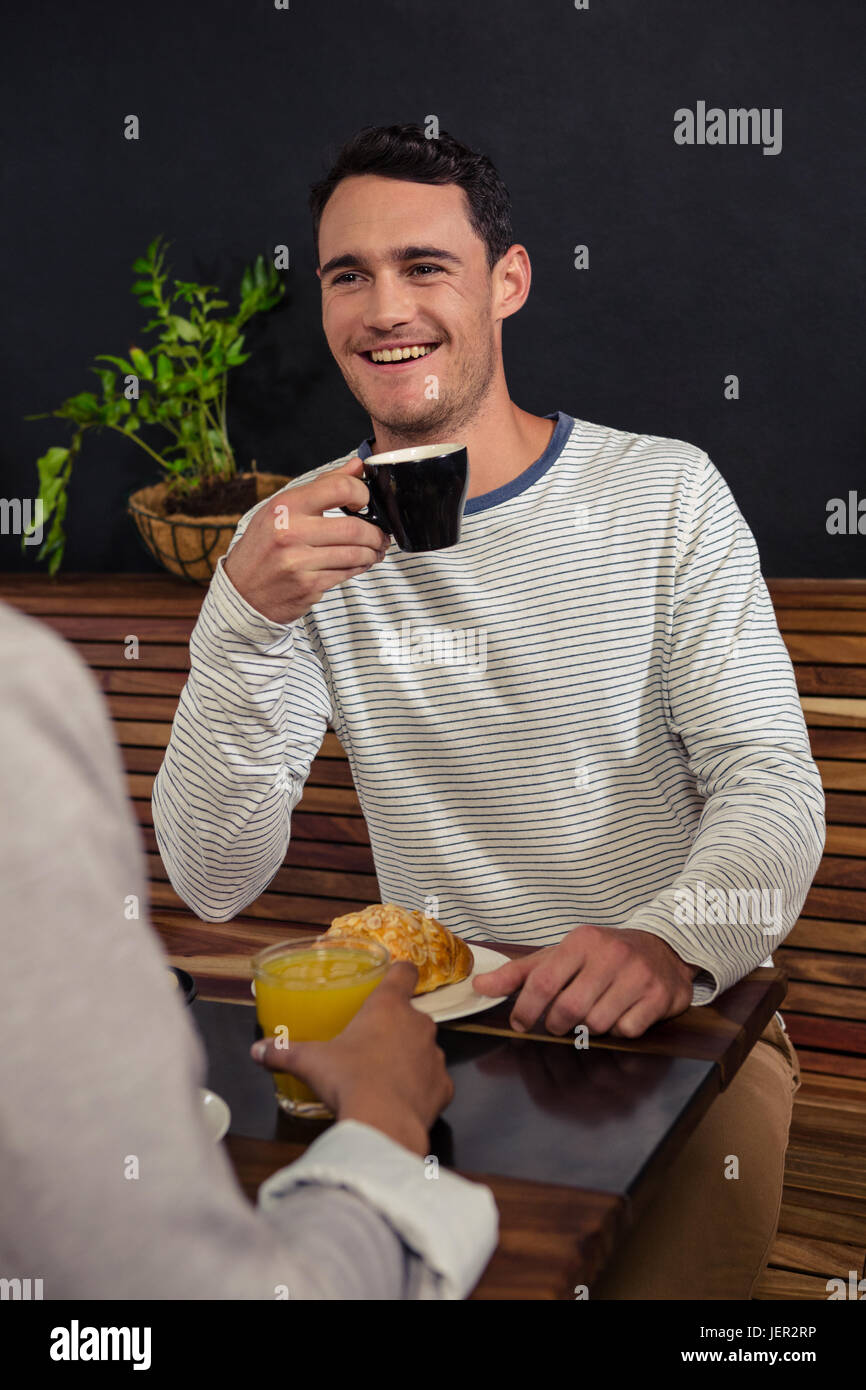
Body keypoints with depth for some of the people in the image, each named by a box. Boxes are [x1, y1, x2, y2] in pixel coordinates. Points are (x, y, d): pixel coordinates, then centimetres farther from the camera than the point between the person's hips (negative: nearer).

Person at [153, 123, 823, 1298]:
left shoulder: (665, 493, -4)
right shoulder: (298, 540, -2)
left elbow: (775, 781, -9)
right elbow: (215, 881, -9)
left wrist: (674, 940, -31)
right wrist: (242, 618, -25)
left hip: (678, 1008, -1)